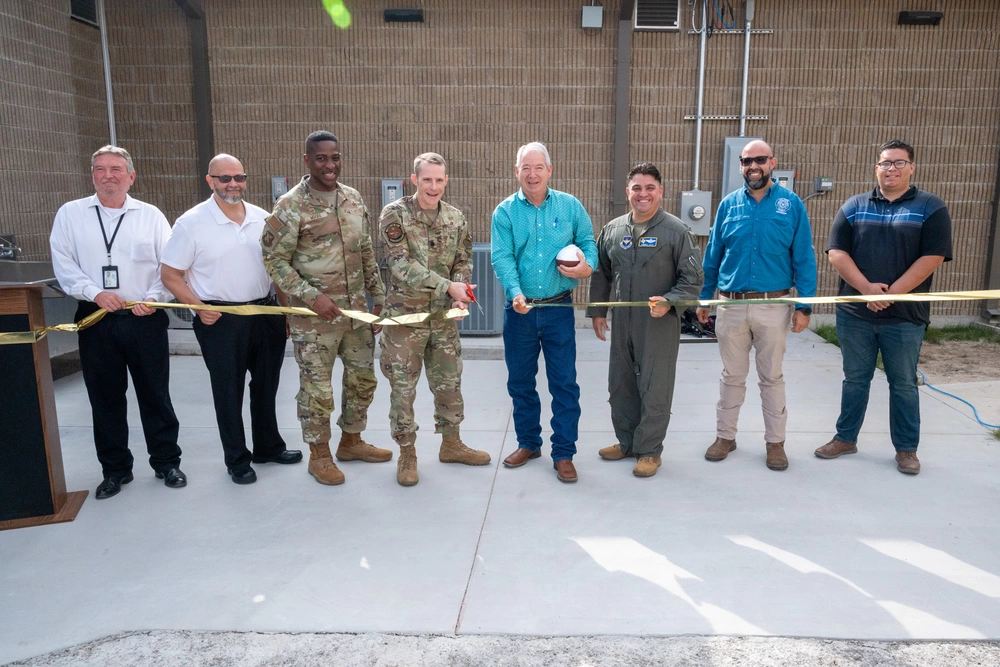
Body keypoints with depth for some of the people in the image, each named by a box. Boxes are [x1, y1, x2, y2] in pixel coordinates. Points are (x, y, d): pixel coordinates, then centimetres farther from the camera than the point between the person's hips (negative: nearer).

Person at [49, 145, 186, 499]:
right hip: (96, 320, 1)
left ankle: (166, 462, 21)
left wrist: (153, 298, -13)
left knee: (155, 394, 6)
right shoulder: (70, 214, 5)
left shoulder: (151, 215, 3)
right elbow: (63, 264, 0)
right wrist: (95, 293, -14)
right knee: (105, 397, 9)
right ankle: (115, 469, 23)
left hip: (145, 319, -1)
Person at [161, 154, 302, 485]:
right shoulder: (191, 223, -8)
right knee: (228, 392, 7)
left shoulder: (262, 218, 4)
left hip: (266, 313, 4)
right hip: (220, 319, -4)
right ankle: (237, 460, 23)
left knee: (266, 385, 16)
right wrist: (198, 307, -18)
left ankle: (269, 446, 35)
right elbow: (170, 275, -5)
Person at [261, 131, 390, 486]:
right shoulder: (291, 206, -12)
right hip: (314, 315, -6)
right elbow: (274, 260, -12)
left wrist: (378, 297, 11)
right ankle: (319, 455, 24)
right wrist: (311, 296, -20)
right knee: (317, 387, 5)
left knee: (363, 377, 15)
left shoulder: (354, 198, 6)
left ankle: (351, 441, 35)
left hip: (356, 310, 6)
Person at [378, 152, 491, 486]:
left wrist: (459, 294, -11)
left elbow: (463, 261, 9)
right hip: (404, 314, -4)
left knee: (449, 382, 14)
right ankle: (407, 453, 21)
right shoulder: (394, 214, -10)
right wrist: (448, 286, -26)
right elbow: (401, 265, -20)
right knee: (403, 386, 5)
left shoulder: (456, 217, 4)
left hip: (444, 316, 4)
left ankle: (451, 444, 32)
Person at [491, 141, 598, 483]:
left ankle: (563, 453, 14)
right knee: (520, 381, 12)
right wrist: (515, 293, -28)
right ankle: (528, 443, 31)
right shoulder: (505, 212, -1)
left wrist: (589, 265, -18)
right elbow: (502, 258, -11)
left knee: (564, 383, 1)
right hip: (519, 310, 1)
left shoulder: (570, 206, 3)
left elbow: (588, 241, 6)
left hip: (559, 309, 0)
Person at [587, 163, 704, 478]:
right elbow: (601, 275, 16)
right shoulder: (612, 230, 7)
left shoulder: (676, 231, -7)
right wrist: (597, 311, 12)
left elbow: (692, 279, -6)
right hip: (621, 322, 5)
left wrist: (668, 302, -20)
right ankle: (626, 442, 32)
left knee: (654, 389, 2)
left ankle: (649, 450, 17)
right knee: (620, 385, 14)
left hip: (659, 325, -5)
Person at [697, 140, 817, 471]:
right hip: (732, 305, 2)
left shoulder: (792, 204, -2)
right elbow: (712, 256, 7)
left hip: (774, 306, -1)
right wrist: (703, 299, 6)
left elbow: (804, 258, -2)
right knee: (732, 376, 12)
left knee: (772, 377, 10)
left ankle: (775, 441, 23)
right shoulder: (729, 204, 3)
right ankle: (725, 436, 26)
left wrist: (805, 306, -6)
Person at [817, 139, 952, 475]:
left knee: (903, 384, 8)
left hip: (905, 315, -2)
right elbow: (836, 252, -1)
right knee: (855, 380, 12)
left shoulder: (931, 207, 1)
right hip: (854, 313, 2)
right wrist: (867, 288, -15)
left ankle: (906, 448, 21)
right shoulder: (854, 206, 7)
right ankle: (845, 438, 24)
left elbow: (932, 257, -8)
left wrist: (891, 293, -16)